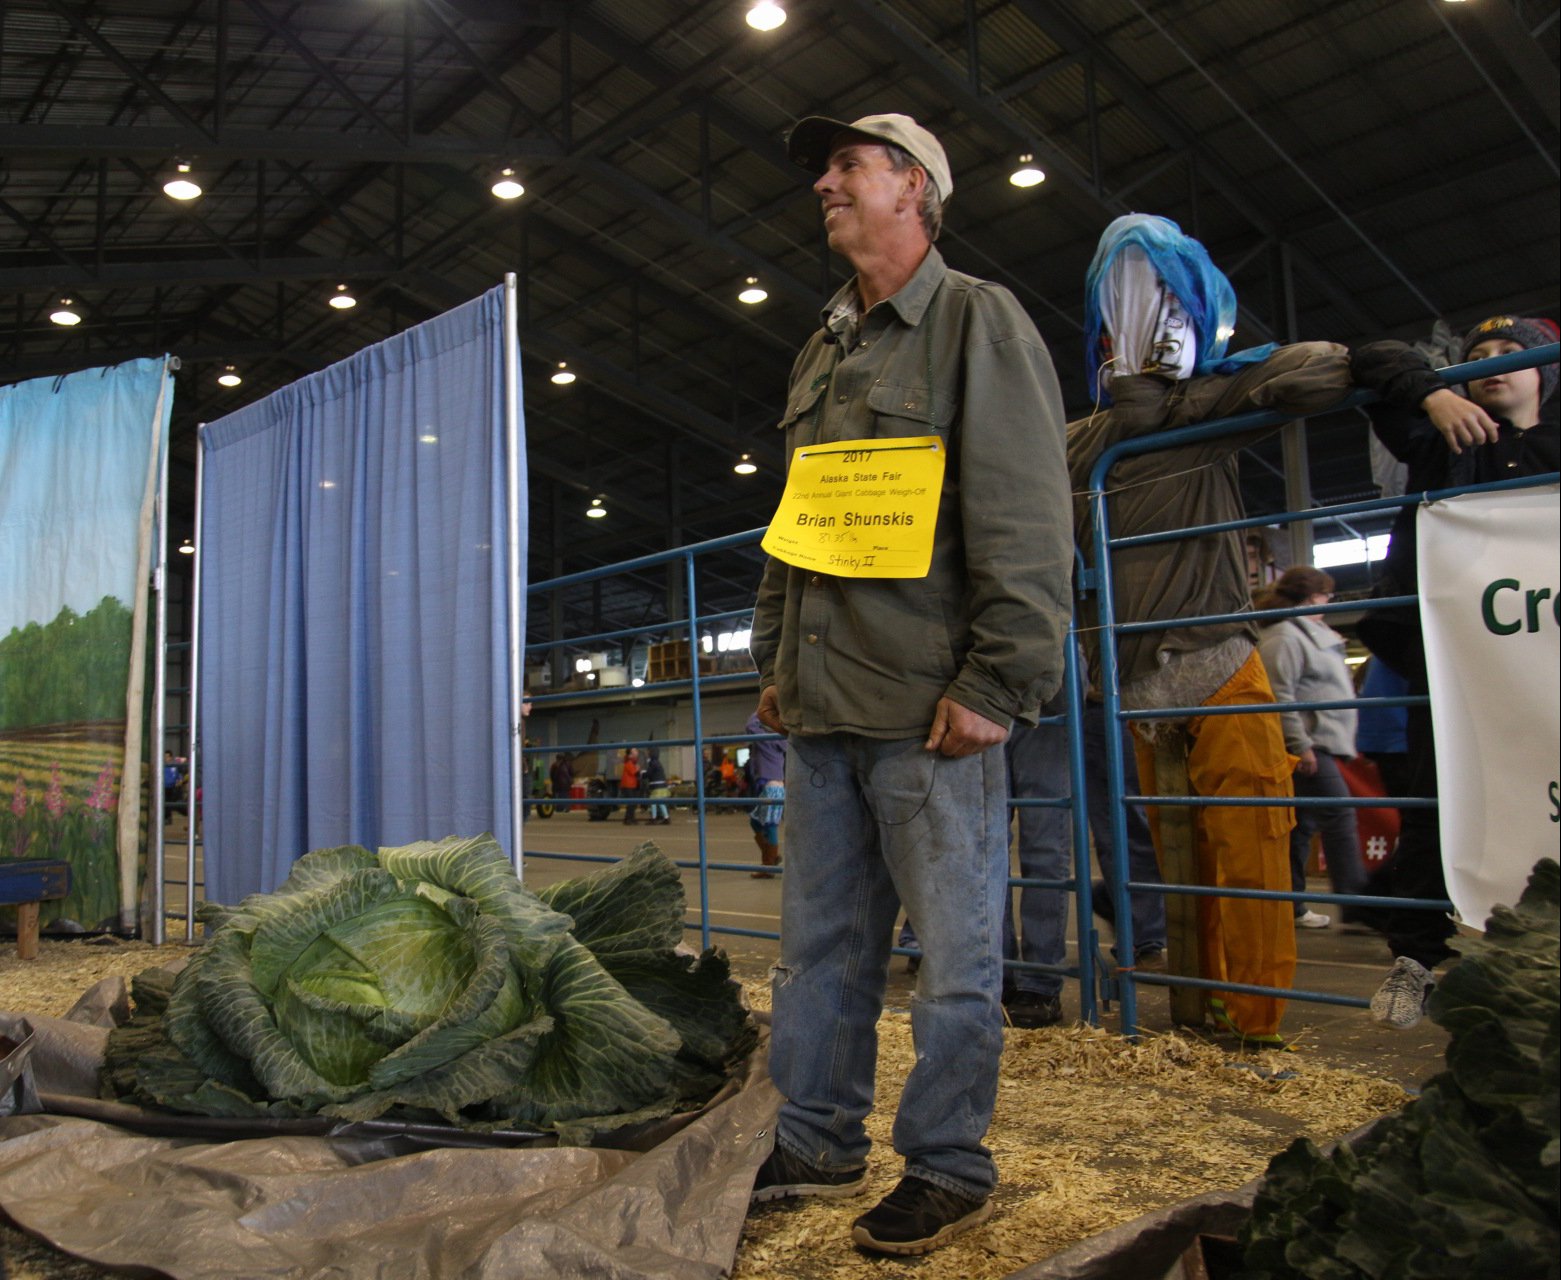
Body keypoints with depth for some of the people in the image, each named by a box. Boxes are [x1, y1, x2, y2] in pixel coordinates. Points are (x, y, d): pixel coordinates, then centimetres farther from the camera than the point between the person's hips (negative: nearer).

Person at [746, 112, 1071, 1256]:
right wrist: (776, 658, 20)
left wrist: (996, 684, -16)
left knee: (955, 953, 4)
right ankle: (814, 1143, 27)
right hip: (821, 709, 8)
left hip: (931, 711, -7)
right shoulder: (821, 354, 22)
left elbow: (1025, 521, -10)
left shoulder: (977, 320, -1)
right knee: (820, 945, 13)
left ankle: (947, 1170, 19)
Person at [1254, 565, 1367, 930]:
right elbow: (1280, 695, -20)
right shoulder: (1283, 636, -12)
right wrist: (1299, 745, -23)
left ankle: (1292, 905, 13)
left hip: (1318, 745, 10)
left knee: (1302, 826, 9)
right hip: (1305, 746, -10)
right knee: (1339, 817, -10)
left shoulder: (1311, 634, 22)